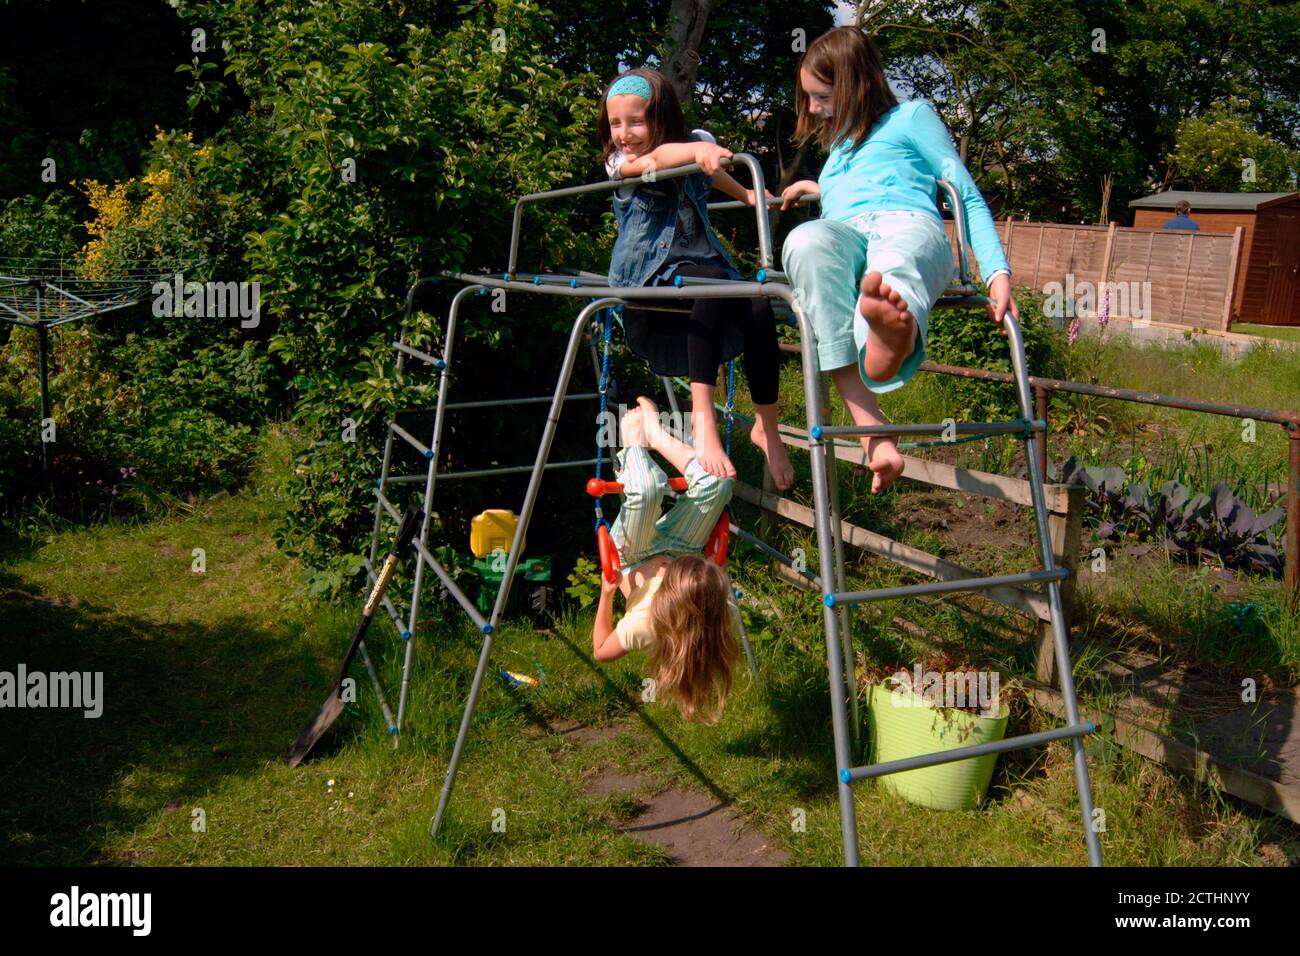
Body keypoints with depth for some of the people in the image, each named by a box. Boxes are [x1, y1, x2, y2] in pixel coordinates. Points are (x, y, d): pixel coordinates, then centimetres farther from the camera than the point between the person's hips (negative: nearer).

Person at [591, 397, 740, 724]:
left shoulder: (643, 625, -43)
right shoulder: (725, 616, -35)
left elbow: (600, 651, -22)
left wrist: (606, 595, -27)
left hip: (633, 558, -2)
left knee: (646, 490, -27)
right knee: (717, 481, -16)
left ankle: (634, 443, 10)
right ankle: (655, 435, 10)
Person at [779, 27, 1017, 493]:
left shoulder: (910, 116, 24)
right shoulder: (839, 145, 41)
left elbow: (967, 197, 16)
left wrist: (997, 271, 4)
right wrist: (818, 192, 39)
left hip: (909, 225, -3)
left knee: (894, 269, -42)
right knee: (805, 239, -37)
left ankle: (894, 335, -84)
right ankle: (870, 426, -50)